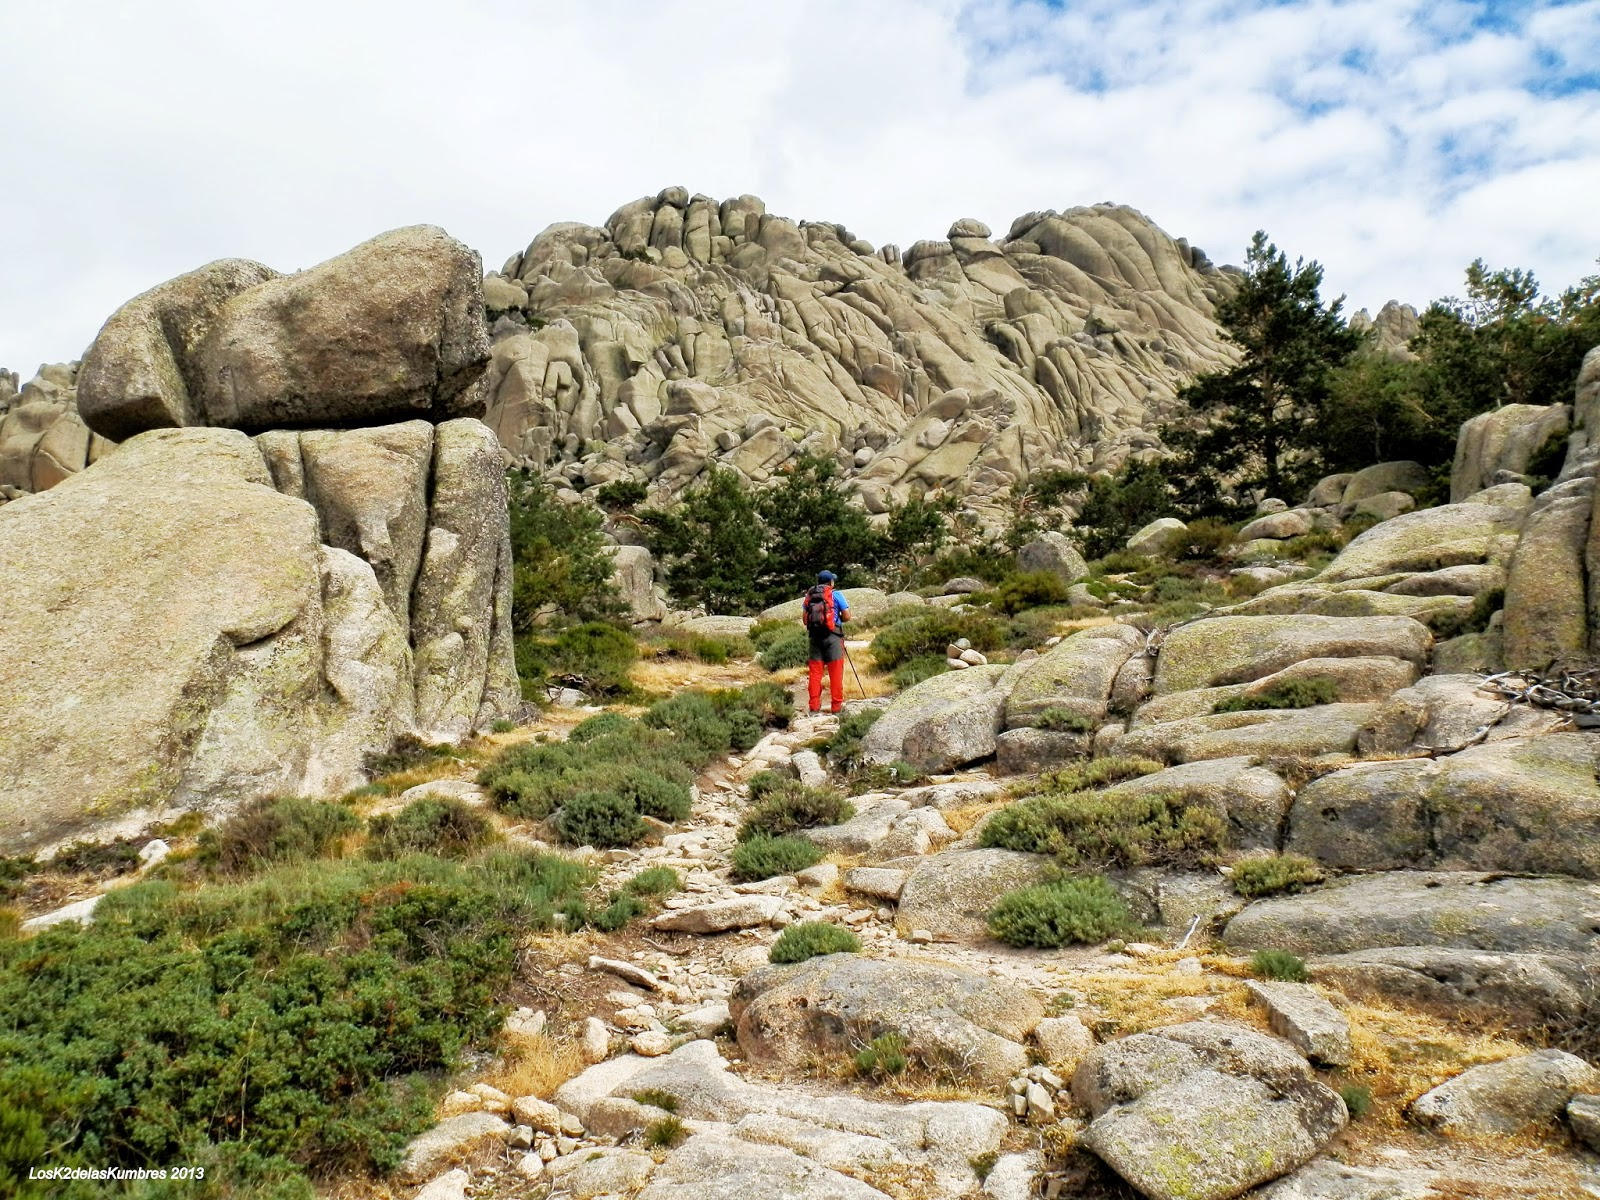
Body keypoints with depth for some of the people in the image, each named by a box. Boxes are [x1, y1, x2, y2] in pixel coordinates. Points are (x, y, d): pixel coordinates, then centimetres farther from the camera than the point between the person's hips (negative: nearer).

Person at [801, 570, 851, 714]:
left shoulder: (809, 595, 10)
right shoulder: (836, 594, -1)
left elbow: (804, 619, 8)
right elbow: (847, 617, -2)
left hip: (814, 636, 4)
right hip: (832, 636, -4)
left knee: (815, 672, 6)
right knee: (835, 673, 0)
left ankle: (814, 706, 4)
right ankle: (837, 706, 1)